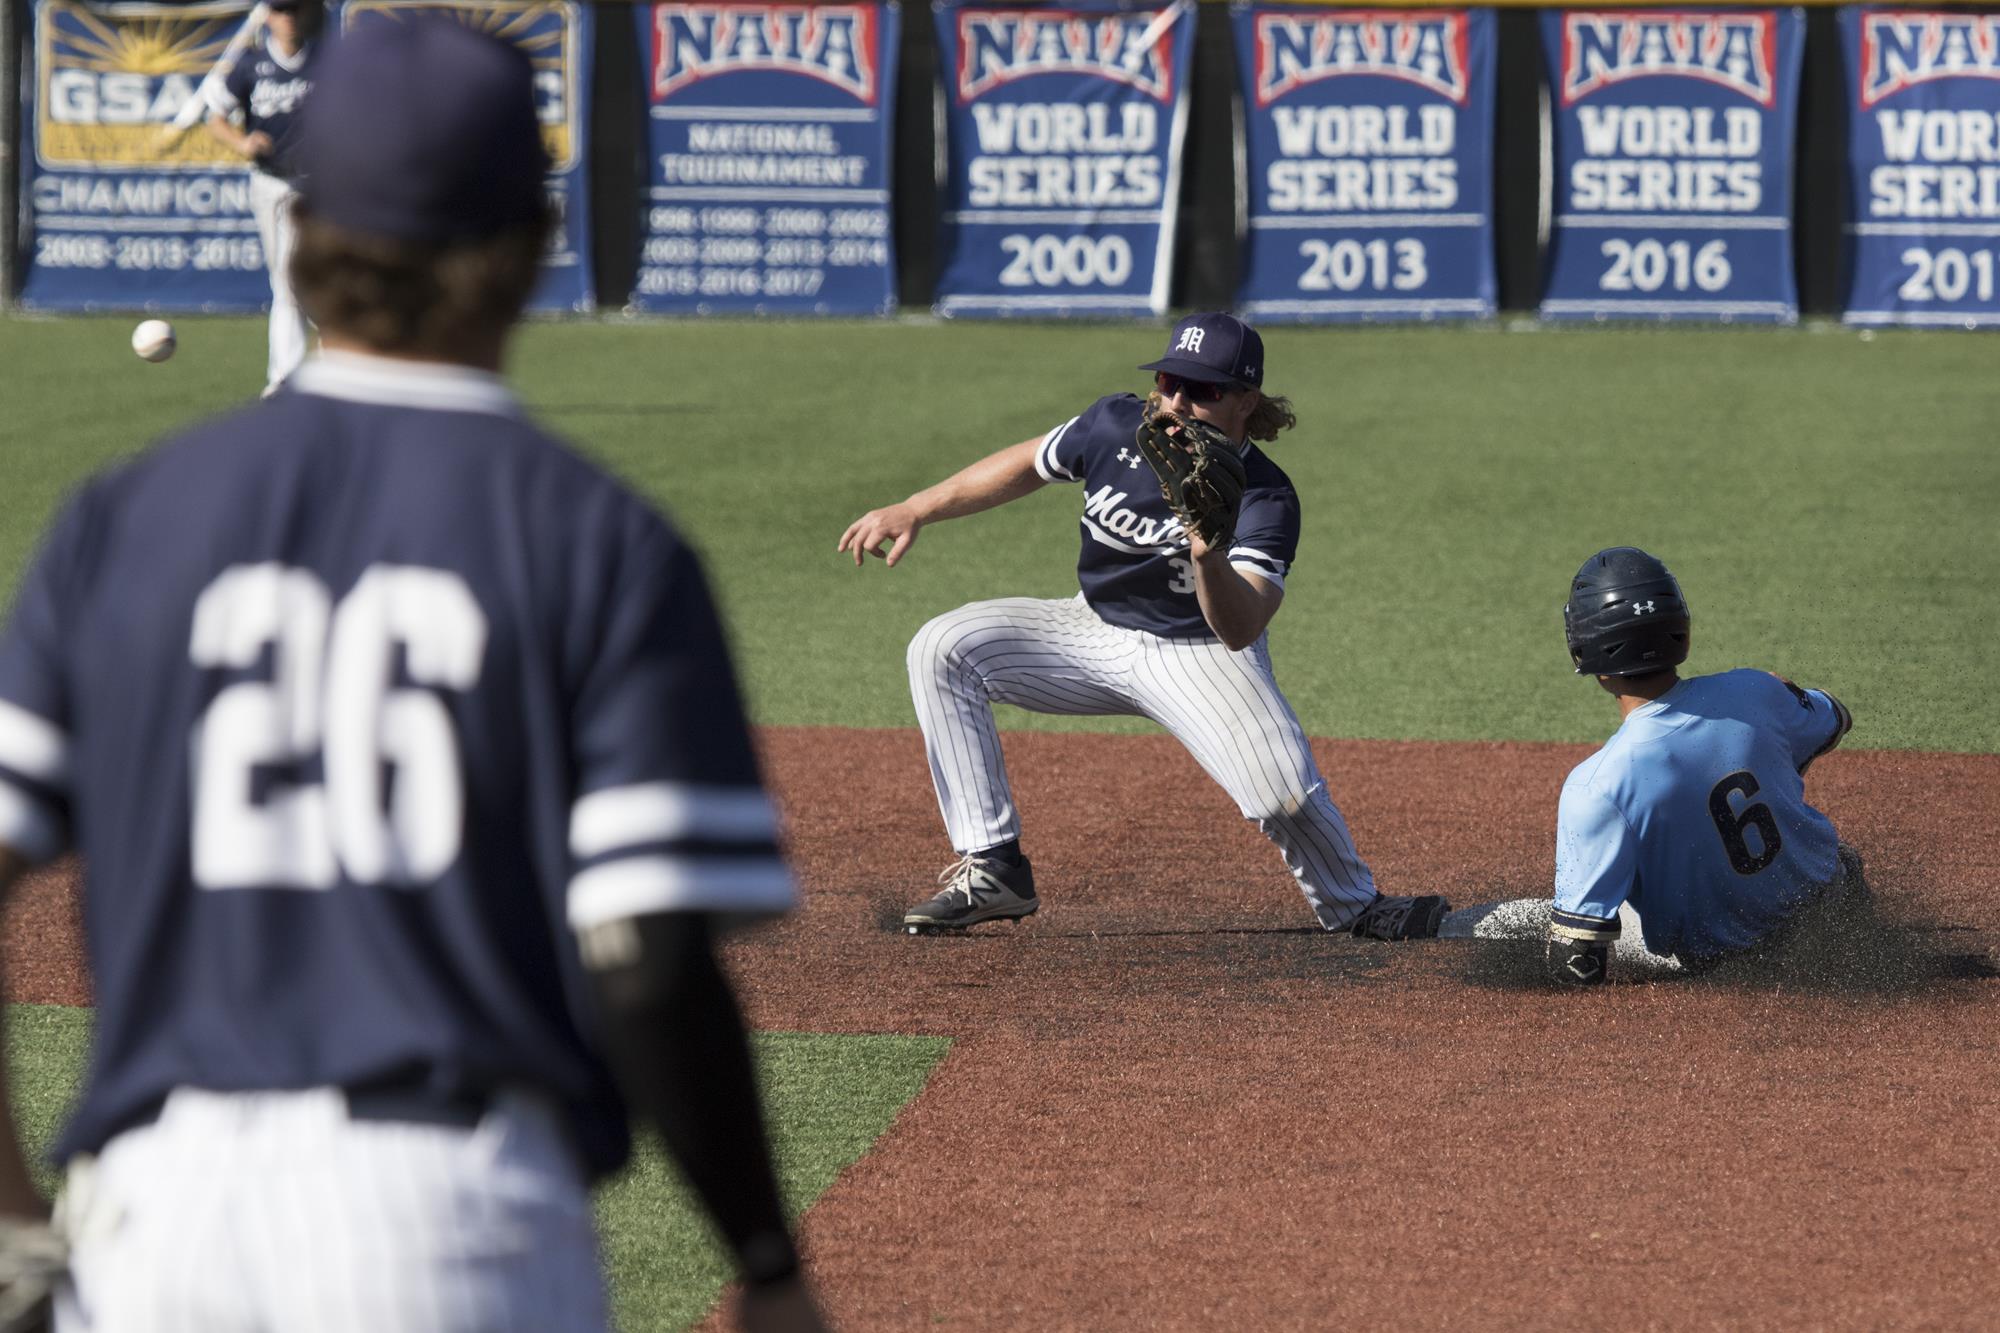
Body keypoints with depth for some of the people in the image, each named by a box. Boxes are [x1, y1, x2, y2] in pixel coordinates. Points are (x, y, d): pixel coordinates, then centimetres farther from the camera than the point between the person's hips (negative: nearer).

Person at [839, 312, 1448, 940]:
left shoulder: (1264, 500, -25)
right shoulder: (1116, 427, -14)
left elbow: (1240, 630, -38)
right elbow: (1025, 465, 6)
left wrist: (1209, 561, -57)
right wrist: (913, 511, 3)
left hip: (1203, 657, -5)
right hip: (1094, 631, 5)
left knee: (1282, 790, -28)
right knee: (943, 649, -13)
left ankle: (1354, 907, 7)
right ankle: (993, 869, -11)